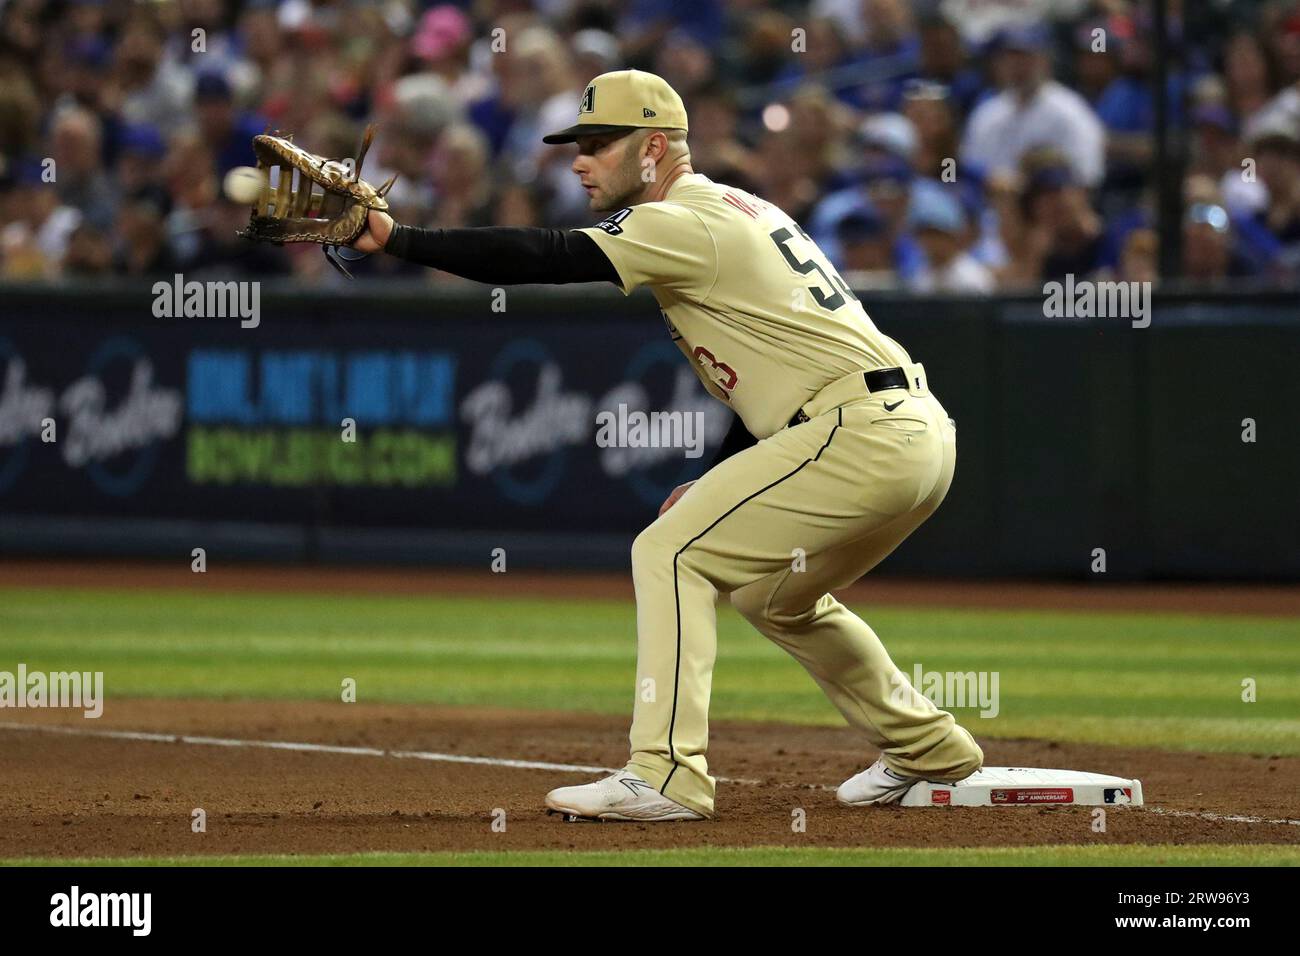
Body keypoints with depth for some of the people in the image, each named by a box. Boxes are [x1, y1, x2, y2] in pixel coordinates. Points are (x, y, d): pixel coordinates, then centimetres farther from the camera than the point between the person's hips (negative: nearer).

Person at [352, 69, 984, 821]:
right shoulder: (737, 212, 20)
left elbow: (544, 258, -20)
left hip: (863, 437, -10)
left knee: (671, 553, -8)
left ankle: (667, 778, -15)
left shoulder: (687, 224, -10)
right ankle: (930, 752, 34)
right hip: (923, 438, 10)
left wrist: (397, 239, -21)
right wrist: (720, 483, 21)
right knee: (776, 591, 27)